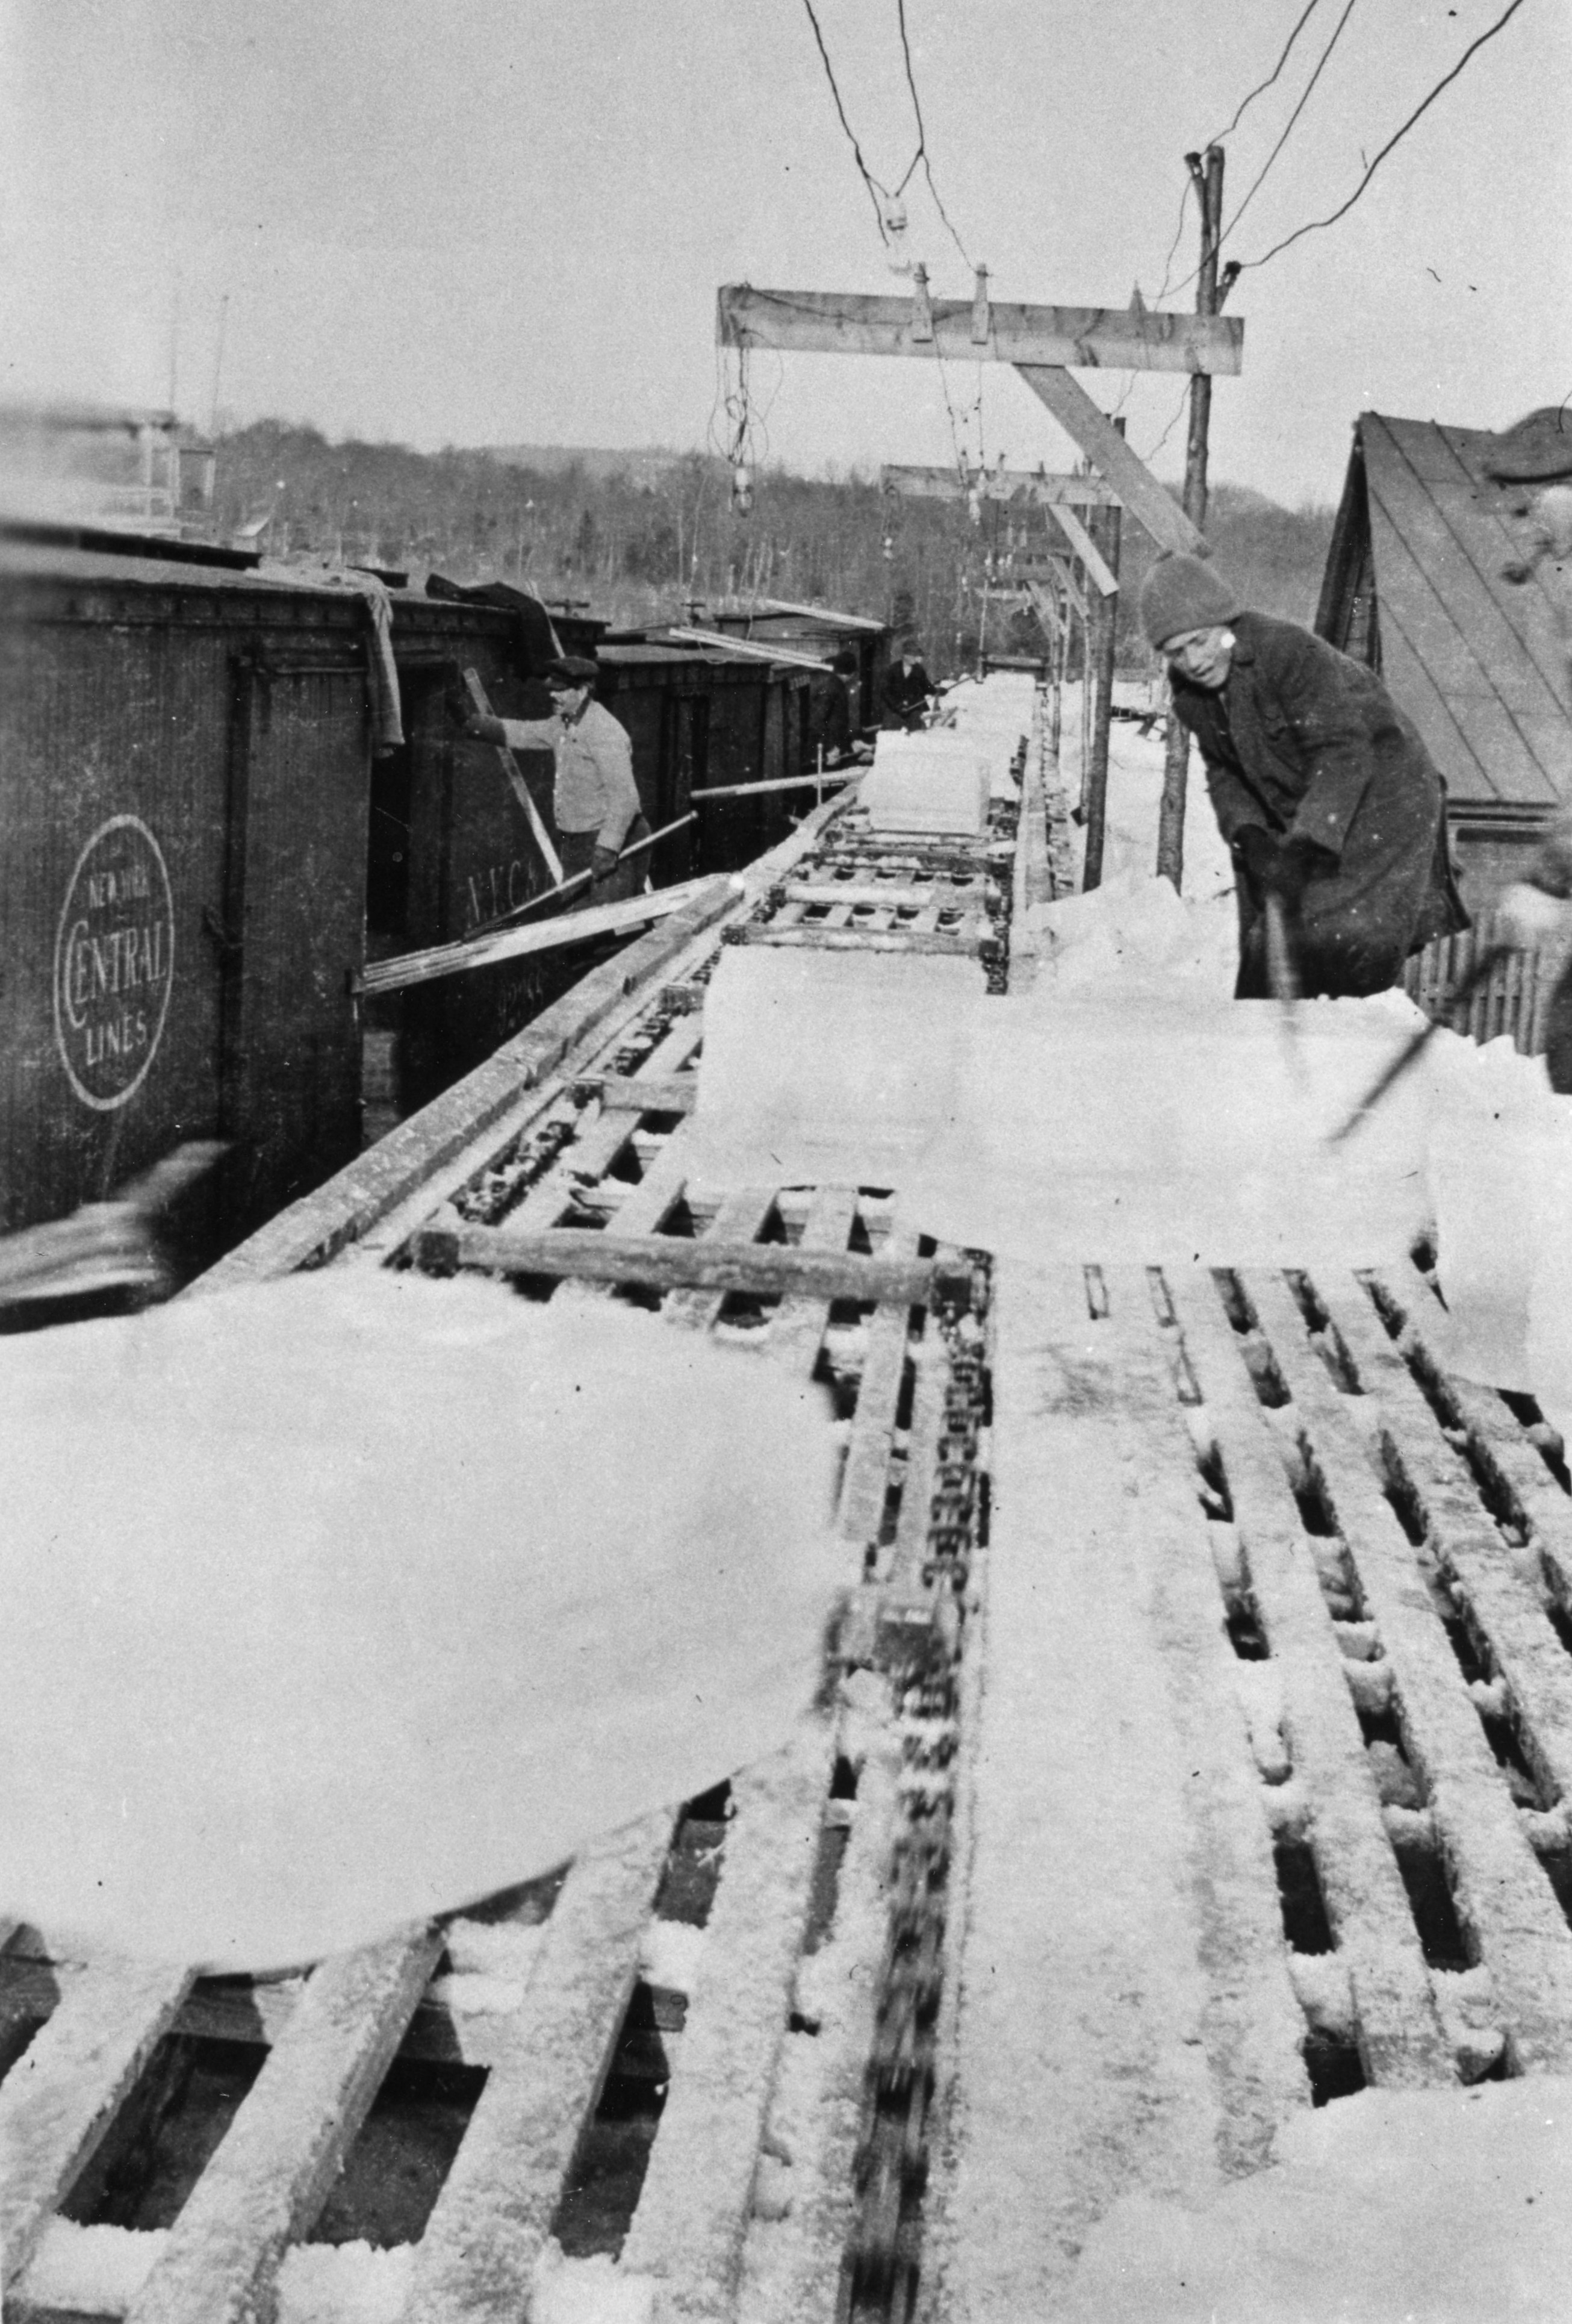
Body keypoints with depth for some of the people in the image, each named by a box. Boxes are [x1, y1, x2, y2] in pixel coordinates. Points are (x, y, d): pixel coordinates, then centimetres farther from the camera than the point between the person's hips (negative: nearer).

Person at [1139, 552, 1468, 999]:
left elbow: (1343, 754, -32)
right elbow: (1223, 773, 6)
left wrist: (1305, 848, -41)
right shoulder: (1190, 695, -5)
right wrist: (1247, 834, -14)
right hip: (1291, 812, 7)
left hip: (1378, 788, -7)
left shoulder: (1290, 652, -29)